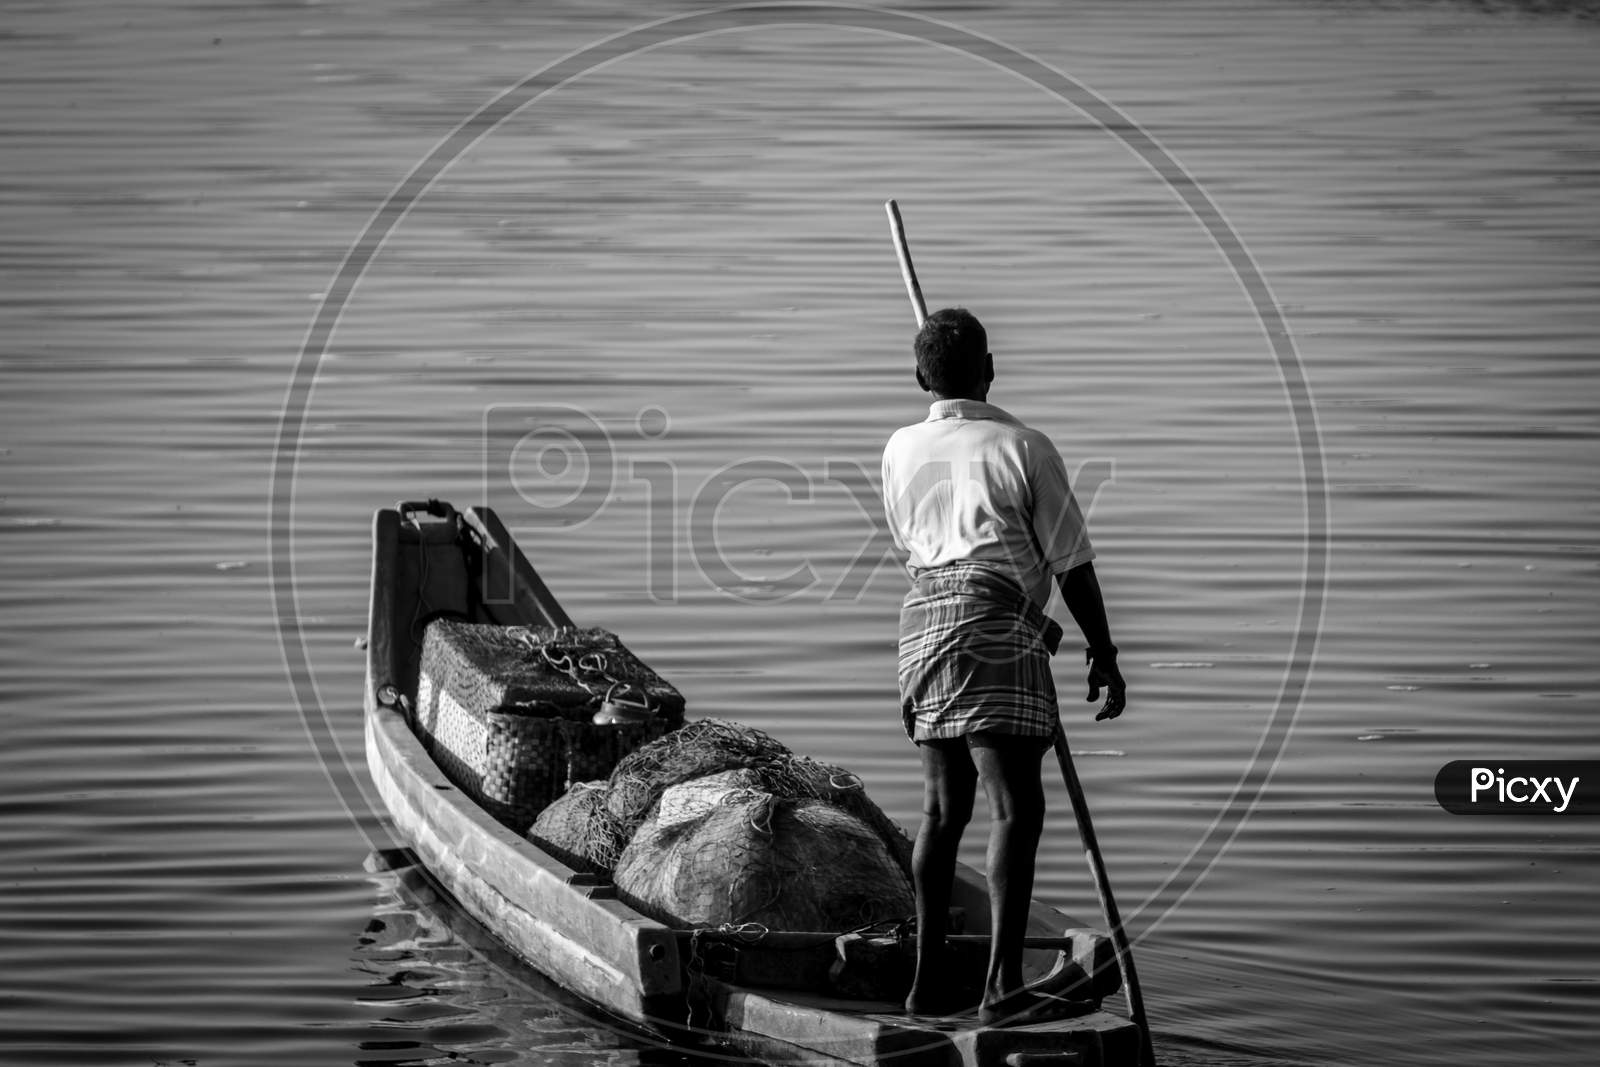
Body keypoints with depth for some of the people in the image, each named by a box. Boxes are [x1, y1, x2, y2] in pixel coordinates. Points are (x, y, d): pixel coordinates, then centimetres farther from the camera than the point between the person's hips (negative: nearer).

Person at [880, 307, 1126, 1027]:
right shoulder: (1023, 448, -3)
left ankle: (927, 980, 14)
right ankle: (1003, 988, -17)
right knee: (1016, 808, -9)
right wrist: (1104, 653, 9)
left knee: (942, 808, 12)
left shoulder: (901, 450, 12)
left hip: (925, 619, 6)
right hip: (998, 625, -6)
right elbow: (1073, 562, -2)